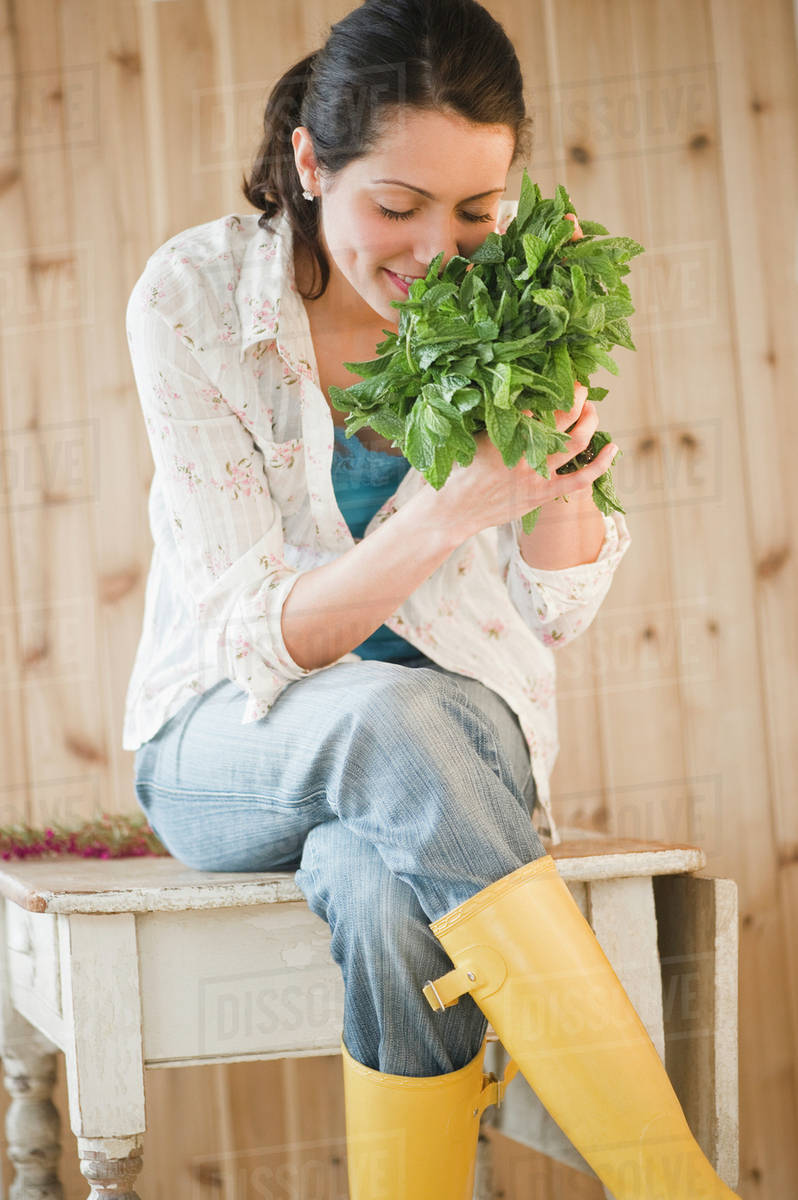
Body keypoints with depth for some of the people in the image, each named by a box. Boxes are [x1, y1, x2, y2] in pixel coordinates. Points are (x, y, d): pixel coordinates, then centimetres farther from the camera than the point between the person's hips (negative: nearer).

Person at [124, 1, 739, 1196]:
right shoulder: (195, 296, -14)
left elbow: (555, 613, -1)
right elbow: (260, 638, -18)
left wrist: (559, 450, -19)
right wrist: (450, 514, -33)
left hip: (456, 733, 2)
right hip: (235, 739, -1)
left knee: (388, 887, -37)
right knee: (392, 719, -38)